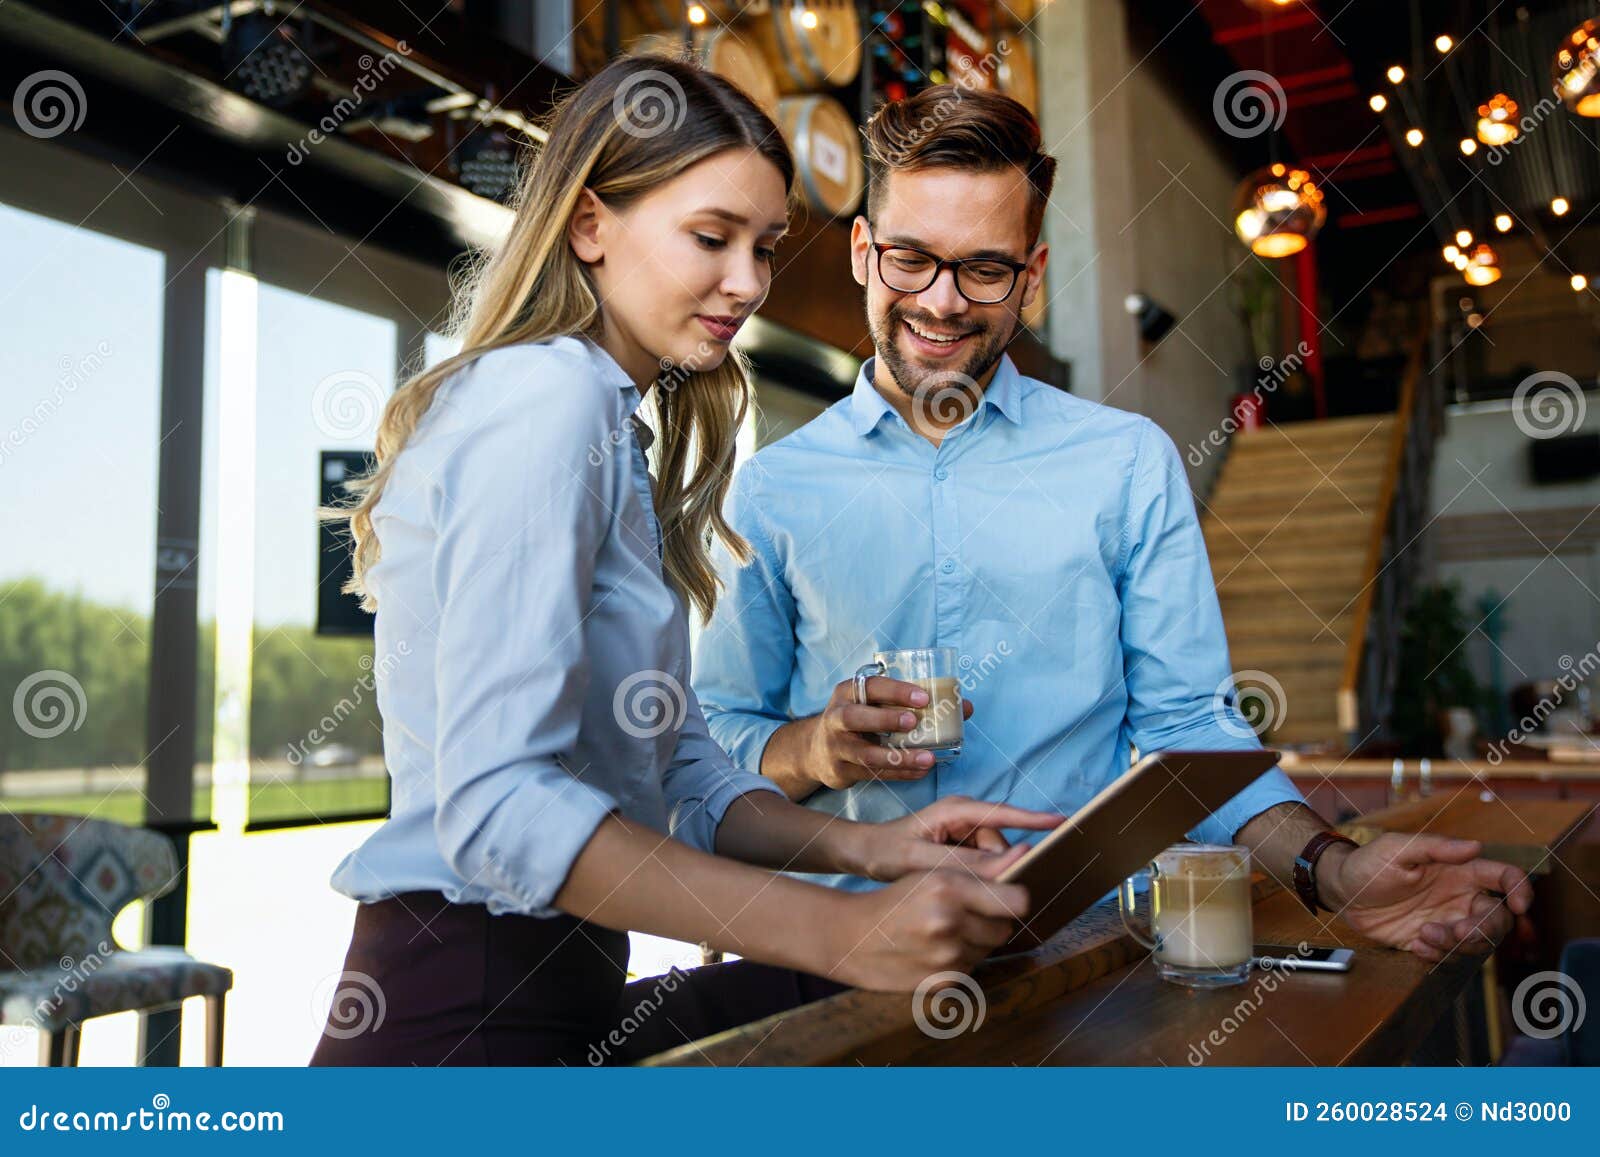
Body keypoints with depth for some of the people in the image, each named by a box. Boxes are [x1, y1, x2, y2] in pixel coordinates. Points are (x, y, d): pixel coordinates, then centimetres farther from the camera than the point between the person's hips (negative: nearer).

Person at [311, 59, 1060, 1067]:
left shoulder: (611, 424, 14)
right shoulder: (547, 397, -15)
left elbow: (680, 772, 8)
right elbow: (496, 805, -26)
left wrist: (866, 847, -7)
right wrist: (841, 932, -29)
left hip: (556, 988, 9)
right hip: (470, 1010, -9)